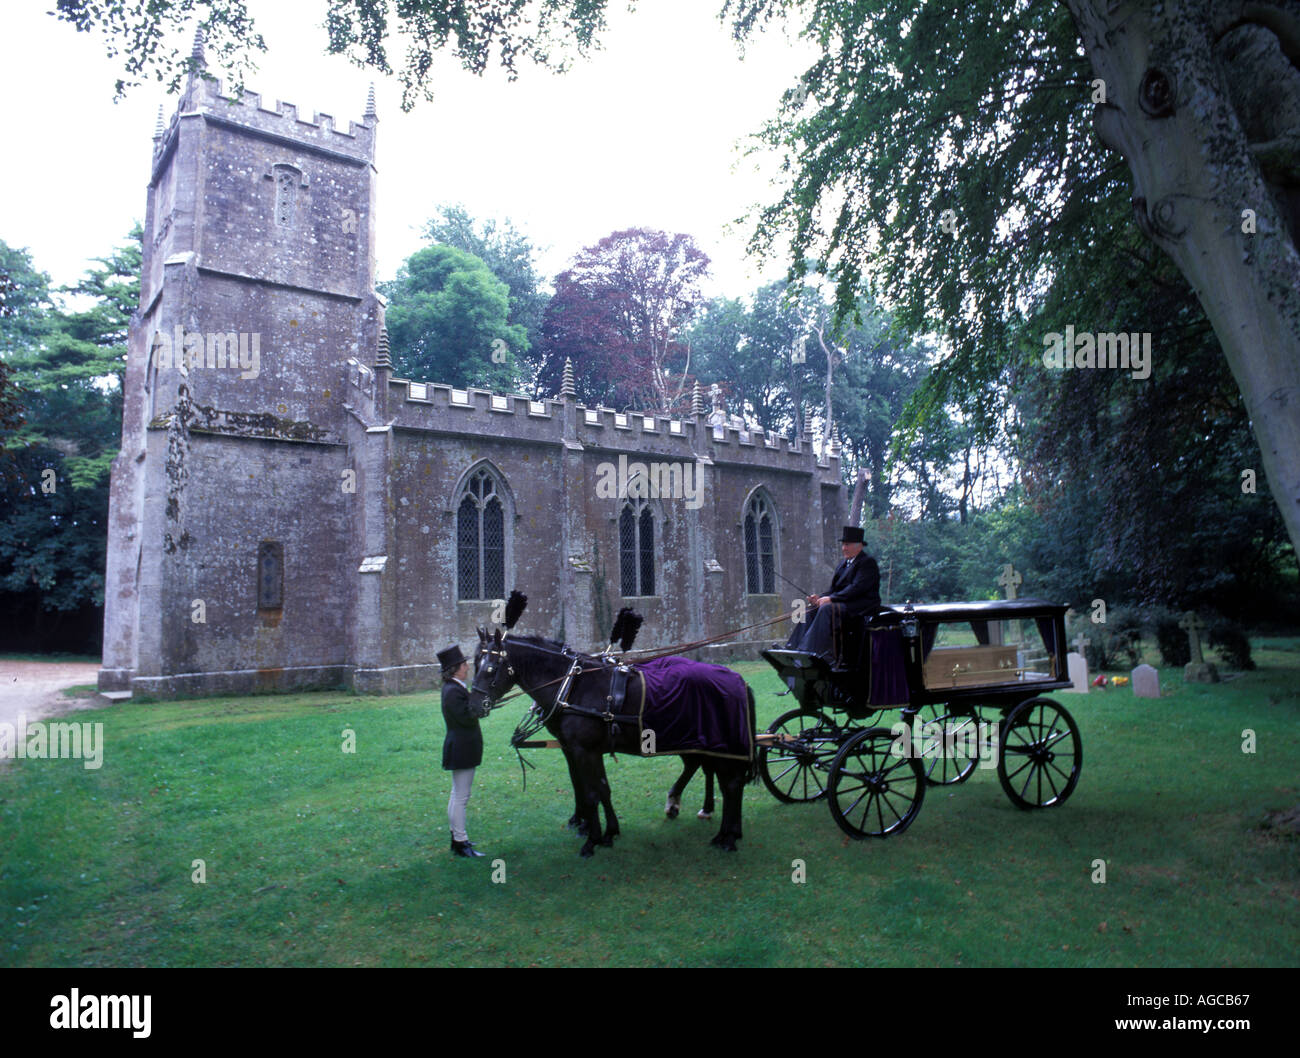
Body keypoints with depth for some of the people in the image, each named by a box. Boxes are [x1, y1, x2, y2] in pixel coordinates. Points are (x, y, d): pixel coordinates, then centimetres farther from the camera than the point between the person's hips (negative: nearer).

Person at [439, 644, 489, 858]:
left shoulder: (455, 687, 12)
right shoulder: (453, 691, -21)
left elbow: (470, 714, 15)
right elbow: (468, 718, -24)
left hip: (462, 748, 11)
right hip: (461, 749, -11)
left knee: (459, 796, 19)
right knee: (460, 797, -2)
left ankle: (457, 837, 30)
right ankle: (460, 844, 6)